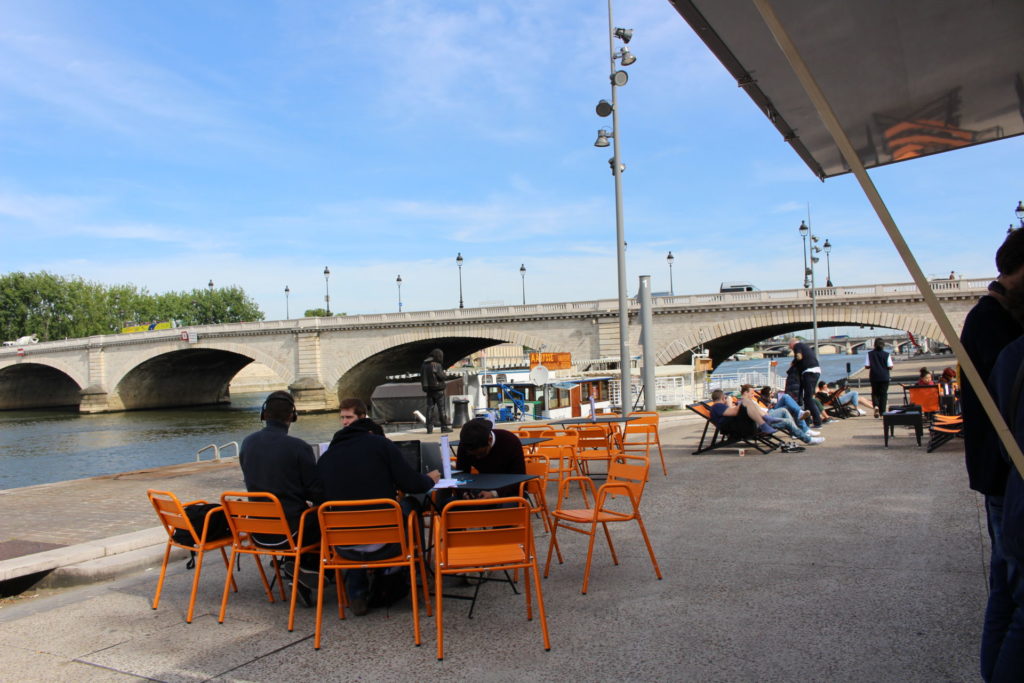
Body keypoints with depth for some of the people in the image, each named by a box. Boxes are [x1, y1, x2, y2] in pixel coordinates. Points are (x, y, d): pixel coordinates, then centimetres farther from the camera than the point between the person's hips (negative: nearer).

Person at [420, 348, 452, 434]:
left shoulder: (423, 365, 8)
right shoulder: (436, 365, -13)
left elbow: (422, 378, 10)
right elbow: (442, 377, -15)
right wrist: (445, 380, 4)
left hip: (428, 390, 6)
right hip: (438, 389, -6)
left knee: (429, 408, 7)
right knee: (442, 408, 0)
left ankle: (429, 428, 7)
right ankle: (445, 426, 1)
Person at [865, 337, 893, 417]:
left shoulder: (870, 354, -3)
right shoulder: (887, 354, -6)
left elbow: (867, 366, -6)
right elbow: (890, 367, -8)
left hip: (874, 377, 1)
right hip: (885, 377, -1)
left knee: (875, 393, 14)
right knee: (883, 394, 7)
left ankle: (876, 405, -12)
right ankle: (882, 411, 4)